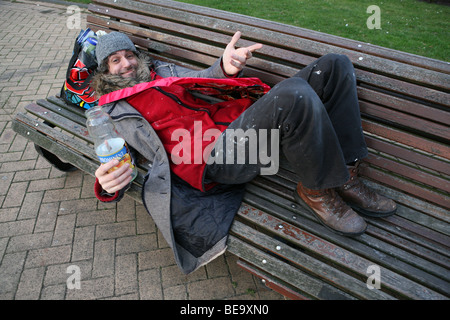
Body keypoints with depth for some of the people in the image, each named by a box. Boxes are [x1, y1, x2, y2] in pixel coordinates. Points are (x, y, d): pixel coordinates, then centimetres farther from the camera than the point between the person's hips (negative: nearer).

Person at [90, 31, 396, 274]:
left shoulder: (163, 70, 32)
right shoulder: (113, 110, 16)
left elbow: (202, 81, 21)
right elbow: (111, 153, 6)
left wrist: (225, 66, -5)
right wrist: (108, 185, -21)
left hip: (241, 116, 8)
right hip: (213, 156, -8)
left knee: (335, 65, 1)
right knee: (295, 94, -36)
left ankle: (345, 175, -2)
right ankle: (317, 190, -11)